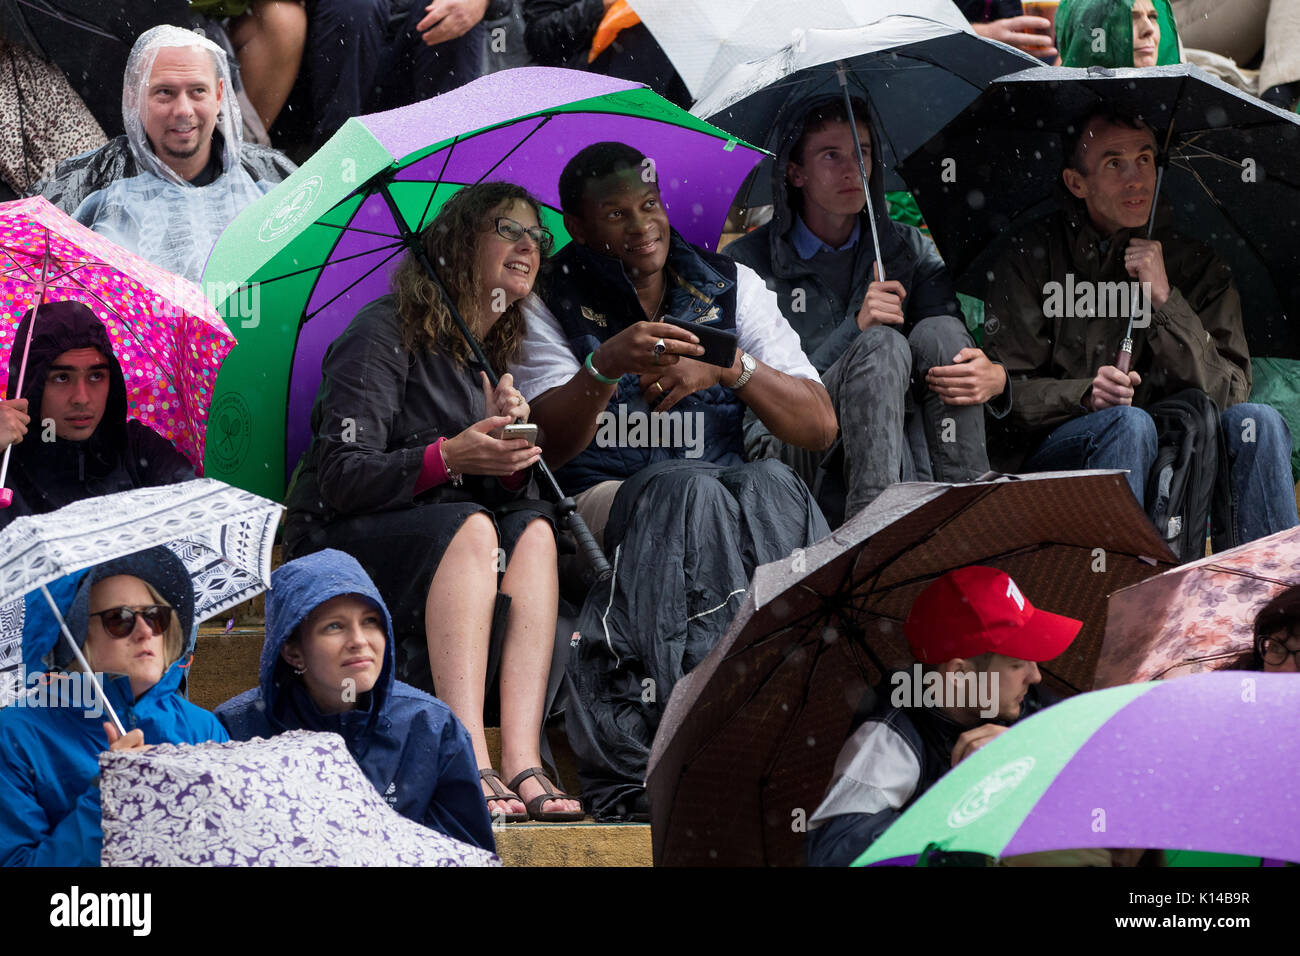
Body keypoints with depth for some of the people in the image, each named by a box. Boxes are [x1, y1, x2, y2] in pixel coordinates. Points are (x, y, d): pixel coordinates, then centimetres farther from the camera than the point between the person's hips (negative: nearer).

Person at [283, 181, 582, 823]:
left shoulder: (499, 355, 15)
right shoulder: (387, 332, -8)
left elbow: (512, 493, 9)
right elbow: (340, 478, -17)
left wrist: (508, 443, -13)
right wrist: (450, 456, -30)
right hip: (335, 545, -6)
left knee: (533, 530, -23)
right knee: (469, 526, -33)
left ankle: (523, 762, -37)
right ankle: (470, 765, -45)